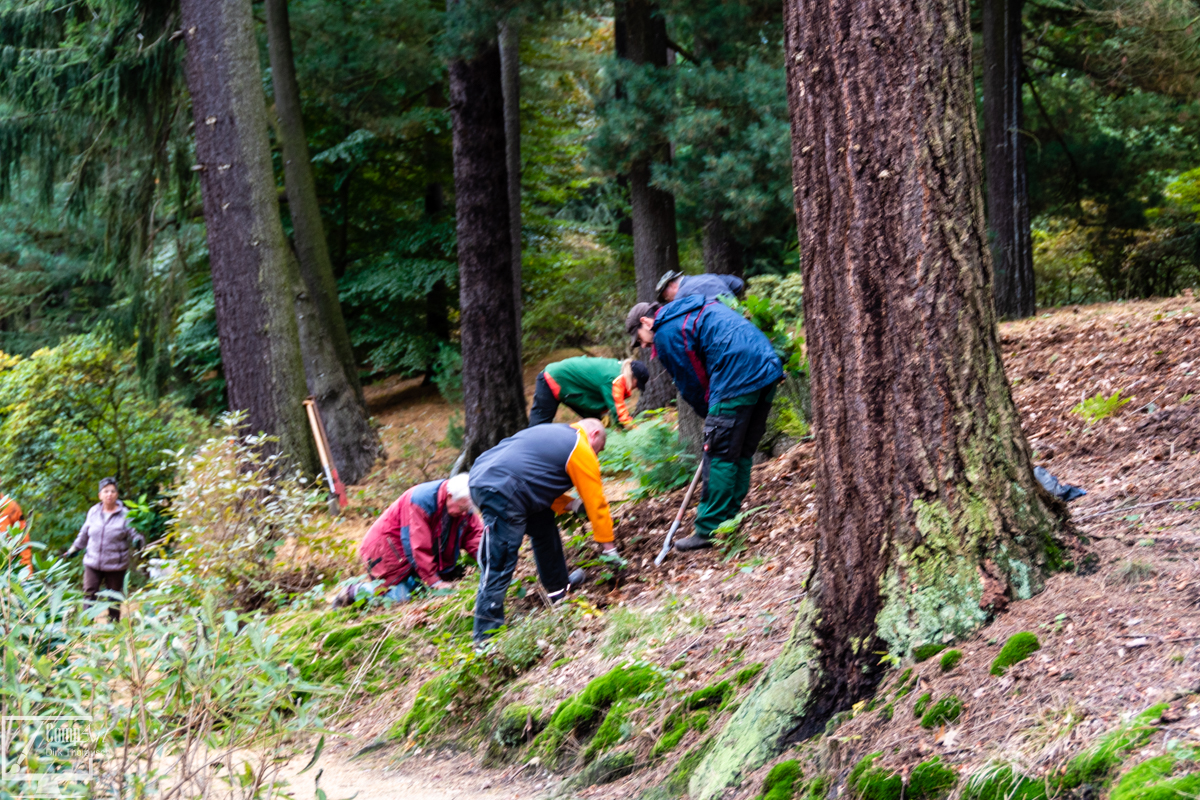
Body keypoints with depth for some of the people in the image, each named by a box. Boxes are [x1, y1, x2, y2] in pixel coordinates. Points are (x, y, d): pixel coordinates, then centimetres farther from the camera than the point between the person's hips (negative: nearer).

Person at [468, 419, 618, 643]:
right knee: (499, 567, -9)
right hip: (501, 493, -10)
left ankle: (559, 589, 40)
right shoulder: (581, 451, 4)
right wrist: (609, 547, 18)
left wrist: (572, 504, 24)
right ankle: (486, 638, -9)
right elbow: (597, 504, 9)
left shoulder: (552, 432, 28)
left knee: (543, 523, 27)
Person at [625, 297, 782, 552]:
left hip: (738, 380, -9)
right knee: (742, 453, 15)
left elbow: (691, 384, 3)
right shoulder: (701, 307, 26)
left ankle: (709, 531, 0)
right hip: (769, 367, 9)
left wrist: (710, 414, 19)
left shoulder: (665, 333, 0)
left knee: (719, 456, -3)